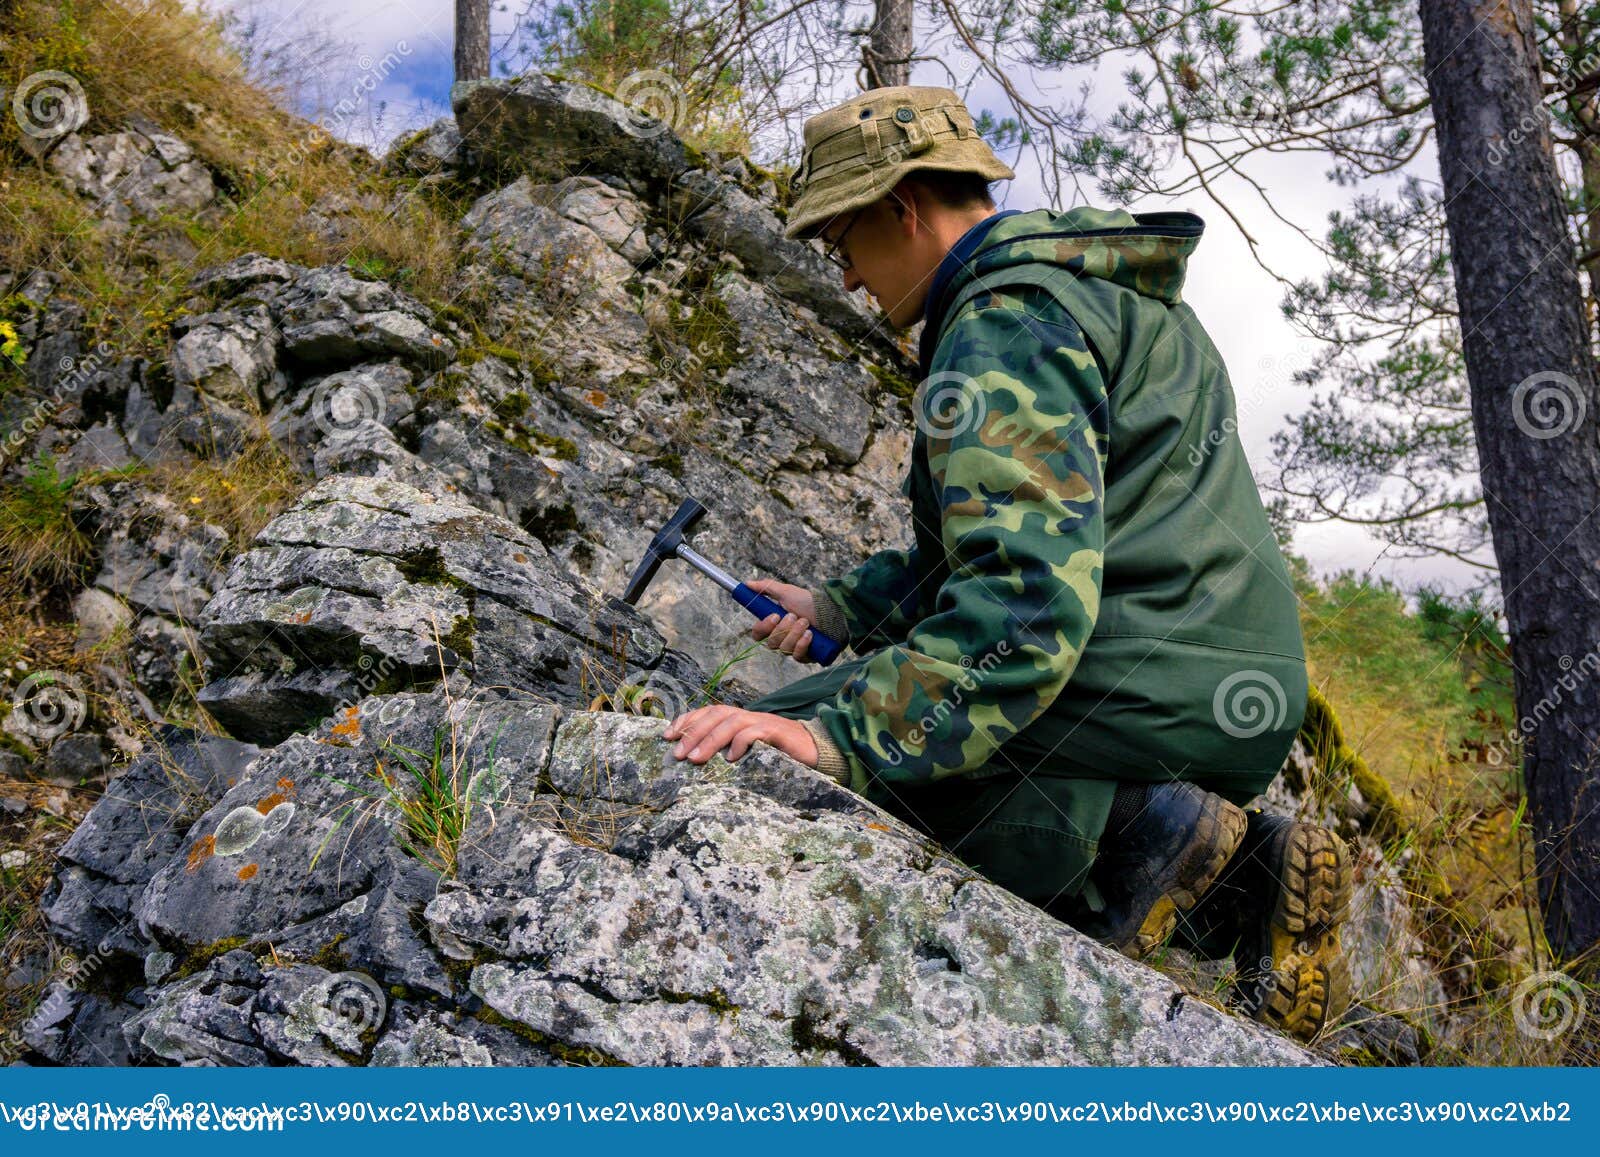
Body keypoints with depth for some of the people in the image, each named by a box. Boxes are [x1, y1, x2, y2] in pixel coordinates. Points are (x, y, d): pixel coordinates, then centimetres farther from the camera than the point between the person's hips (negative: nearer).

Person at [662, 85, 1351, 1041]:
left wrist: (839, 731, -33)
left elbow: (1030, 597, -27)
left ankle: (1129, 828, -12)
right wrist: (843, 607, 27)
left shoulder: (1006, 326, -12)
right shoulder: (1106, 294, 22)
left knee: (770, 756, -10)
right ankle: (1249, 872, 11)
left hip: (1136, 693, -10)